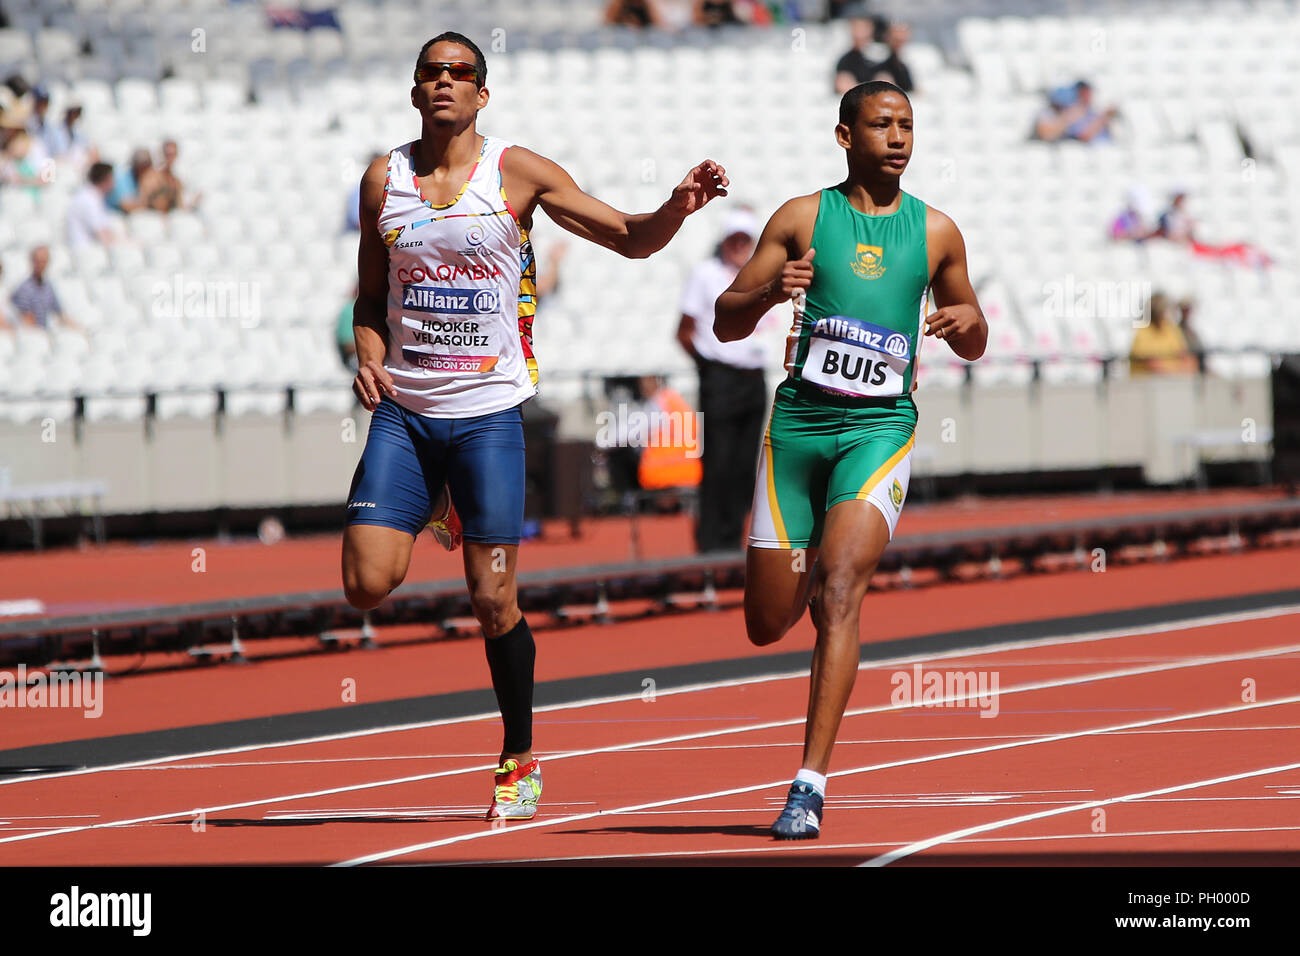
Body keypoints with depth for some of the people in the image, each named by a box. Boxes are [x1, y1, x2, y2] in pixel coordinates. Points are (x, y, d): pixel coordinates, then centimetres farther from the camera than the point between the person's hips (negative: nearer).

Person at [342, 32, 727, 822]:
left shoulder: (517, 173, -1)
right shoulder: (384, 180, 7)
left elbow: (630, 238, 0)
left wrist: (679, 207, -20)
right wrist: (370, 359, -4)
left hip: (488, 410, -2)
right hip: (403, 410, 2)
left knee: (494, 601, -3)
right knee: (367, 584, -11)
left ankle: (520, 758, 14)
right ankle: (436, 509, 22)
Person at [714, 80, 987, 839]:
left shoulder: (936, 232, 8)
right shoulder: (802, 219, 5)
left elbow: (974, 346, 19)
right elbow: (726, 324, 5)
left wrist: (966, 322, -5)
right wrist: (769, 292, -16)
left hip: (880, 427, -1)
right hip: (799, 421, 1)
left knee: (840, 591, -21)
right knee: (767, 623, 6)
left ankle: (811, 783, -24)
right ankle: (809, 574, 46)